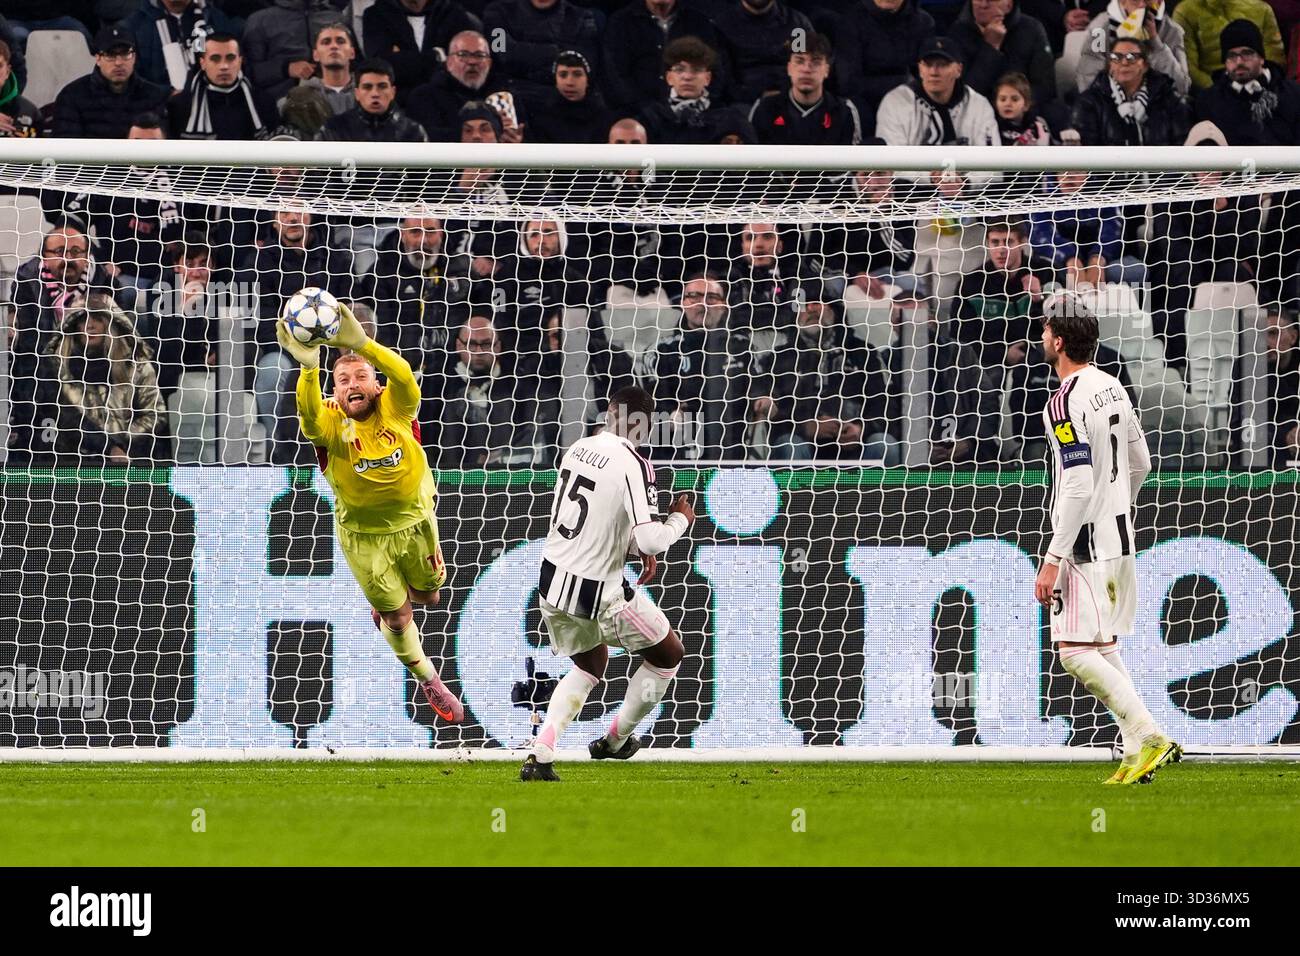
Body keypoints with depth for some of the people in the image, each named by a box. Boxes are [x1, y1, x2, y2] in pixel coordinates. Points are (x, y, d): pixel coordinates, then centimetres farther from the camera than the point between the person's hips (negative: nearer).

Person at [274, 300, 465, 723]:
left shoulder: (395, 408, -22)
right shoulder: (331, 422, -24)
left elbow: (403, 376, -45)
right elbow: (309, 416, -49)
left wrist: (361, 344, -63)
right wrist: (309, 368, -70)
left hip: (414, 518, 2)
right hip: (363, 534, -2)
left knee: (427, 593, 22)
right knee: (397, 615, 9)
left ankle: (385, 600, 57)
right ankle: (428, 680, 36)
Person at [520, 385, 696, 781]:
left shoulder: (577, 449, 2)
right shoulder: (633, 466, -20)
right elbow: (650, 538, -26)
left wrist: (636, 547, 18)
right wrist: (680, 518, -6)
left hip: (552, 581, 7)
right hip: (597, 594, -7)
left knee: (590, 667, 28)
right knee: (669, 655, 17)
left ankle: (539, 757, 13)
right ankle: (615, 742, 28)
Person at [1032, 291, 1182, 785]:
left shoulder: (1066, 402, -18)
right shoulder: (1112, 386, 9)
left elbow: (1078, 488, -23)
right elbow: (1140, 462, 20)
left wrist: (1052, 560, -21)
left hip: (1086, 540, -9)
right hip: (1118, 536, 9)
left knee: (1076, 651, -9)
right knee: (1104, 647, 15)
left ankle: (1149, 737, -16)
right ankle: (1137, 751, 12)